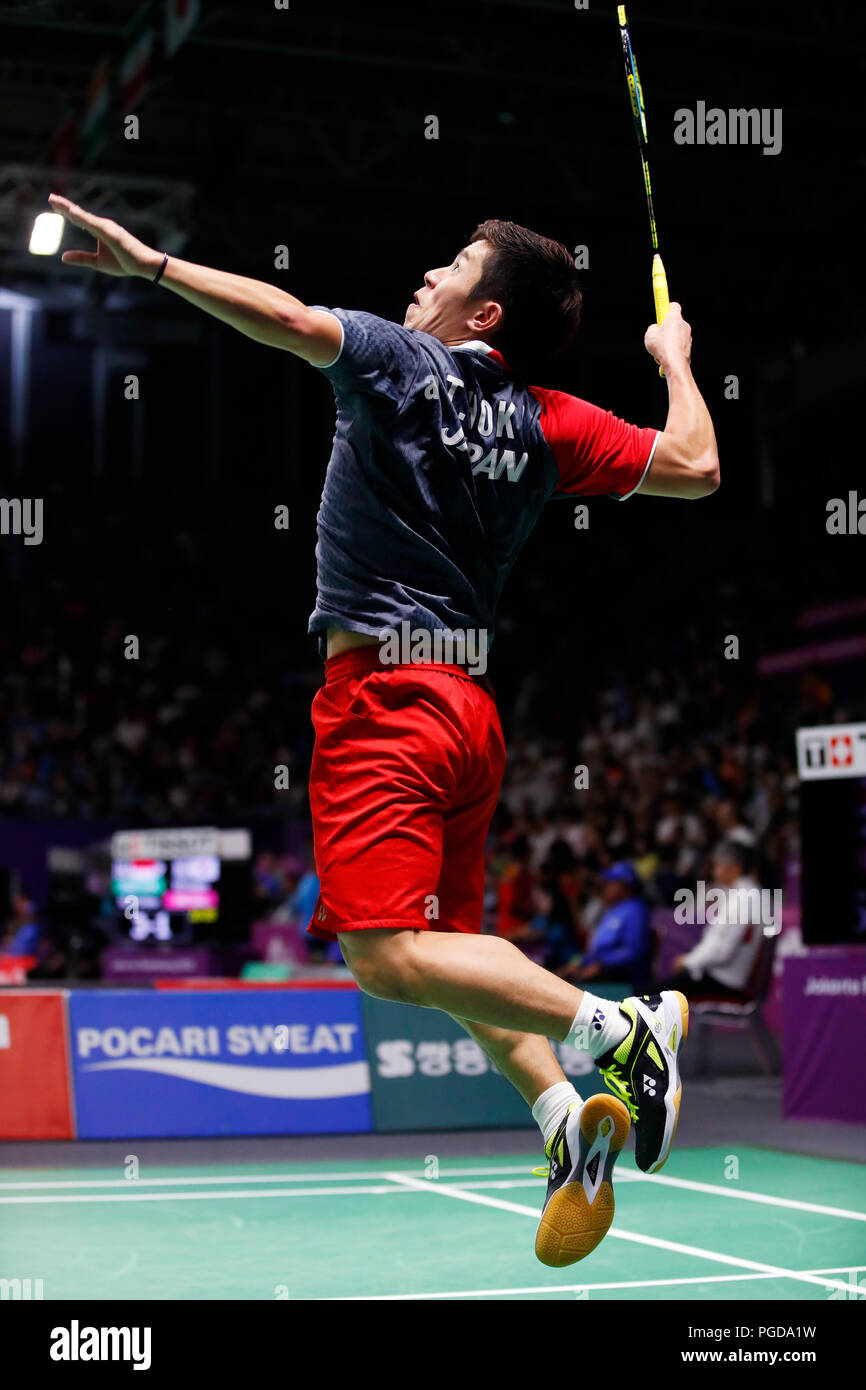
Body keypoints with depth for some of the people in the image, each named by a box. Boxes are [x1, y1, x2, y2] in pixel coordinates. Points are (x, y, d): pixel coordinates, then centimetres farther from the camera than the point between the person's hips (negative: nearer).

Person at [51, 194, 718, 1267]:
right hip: (466, 701, 8)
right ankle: (564, 1110, 1)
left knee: (387, 957, -13)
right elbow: (694, 467, 7)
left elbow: (289, 318, -21)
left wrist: (153, 264, -15)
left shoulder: (401, 363, -4)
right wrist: (675, 360, 24)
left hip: (381, 693, -8)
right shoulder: (548, 423, 9)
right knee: (451, 948, 18)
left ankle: (619, 1028, -23)